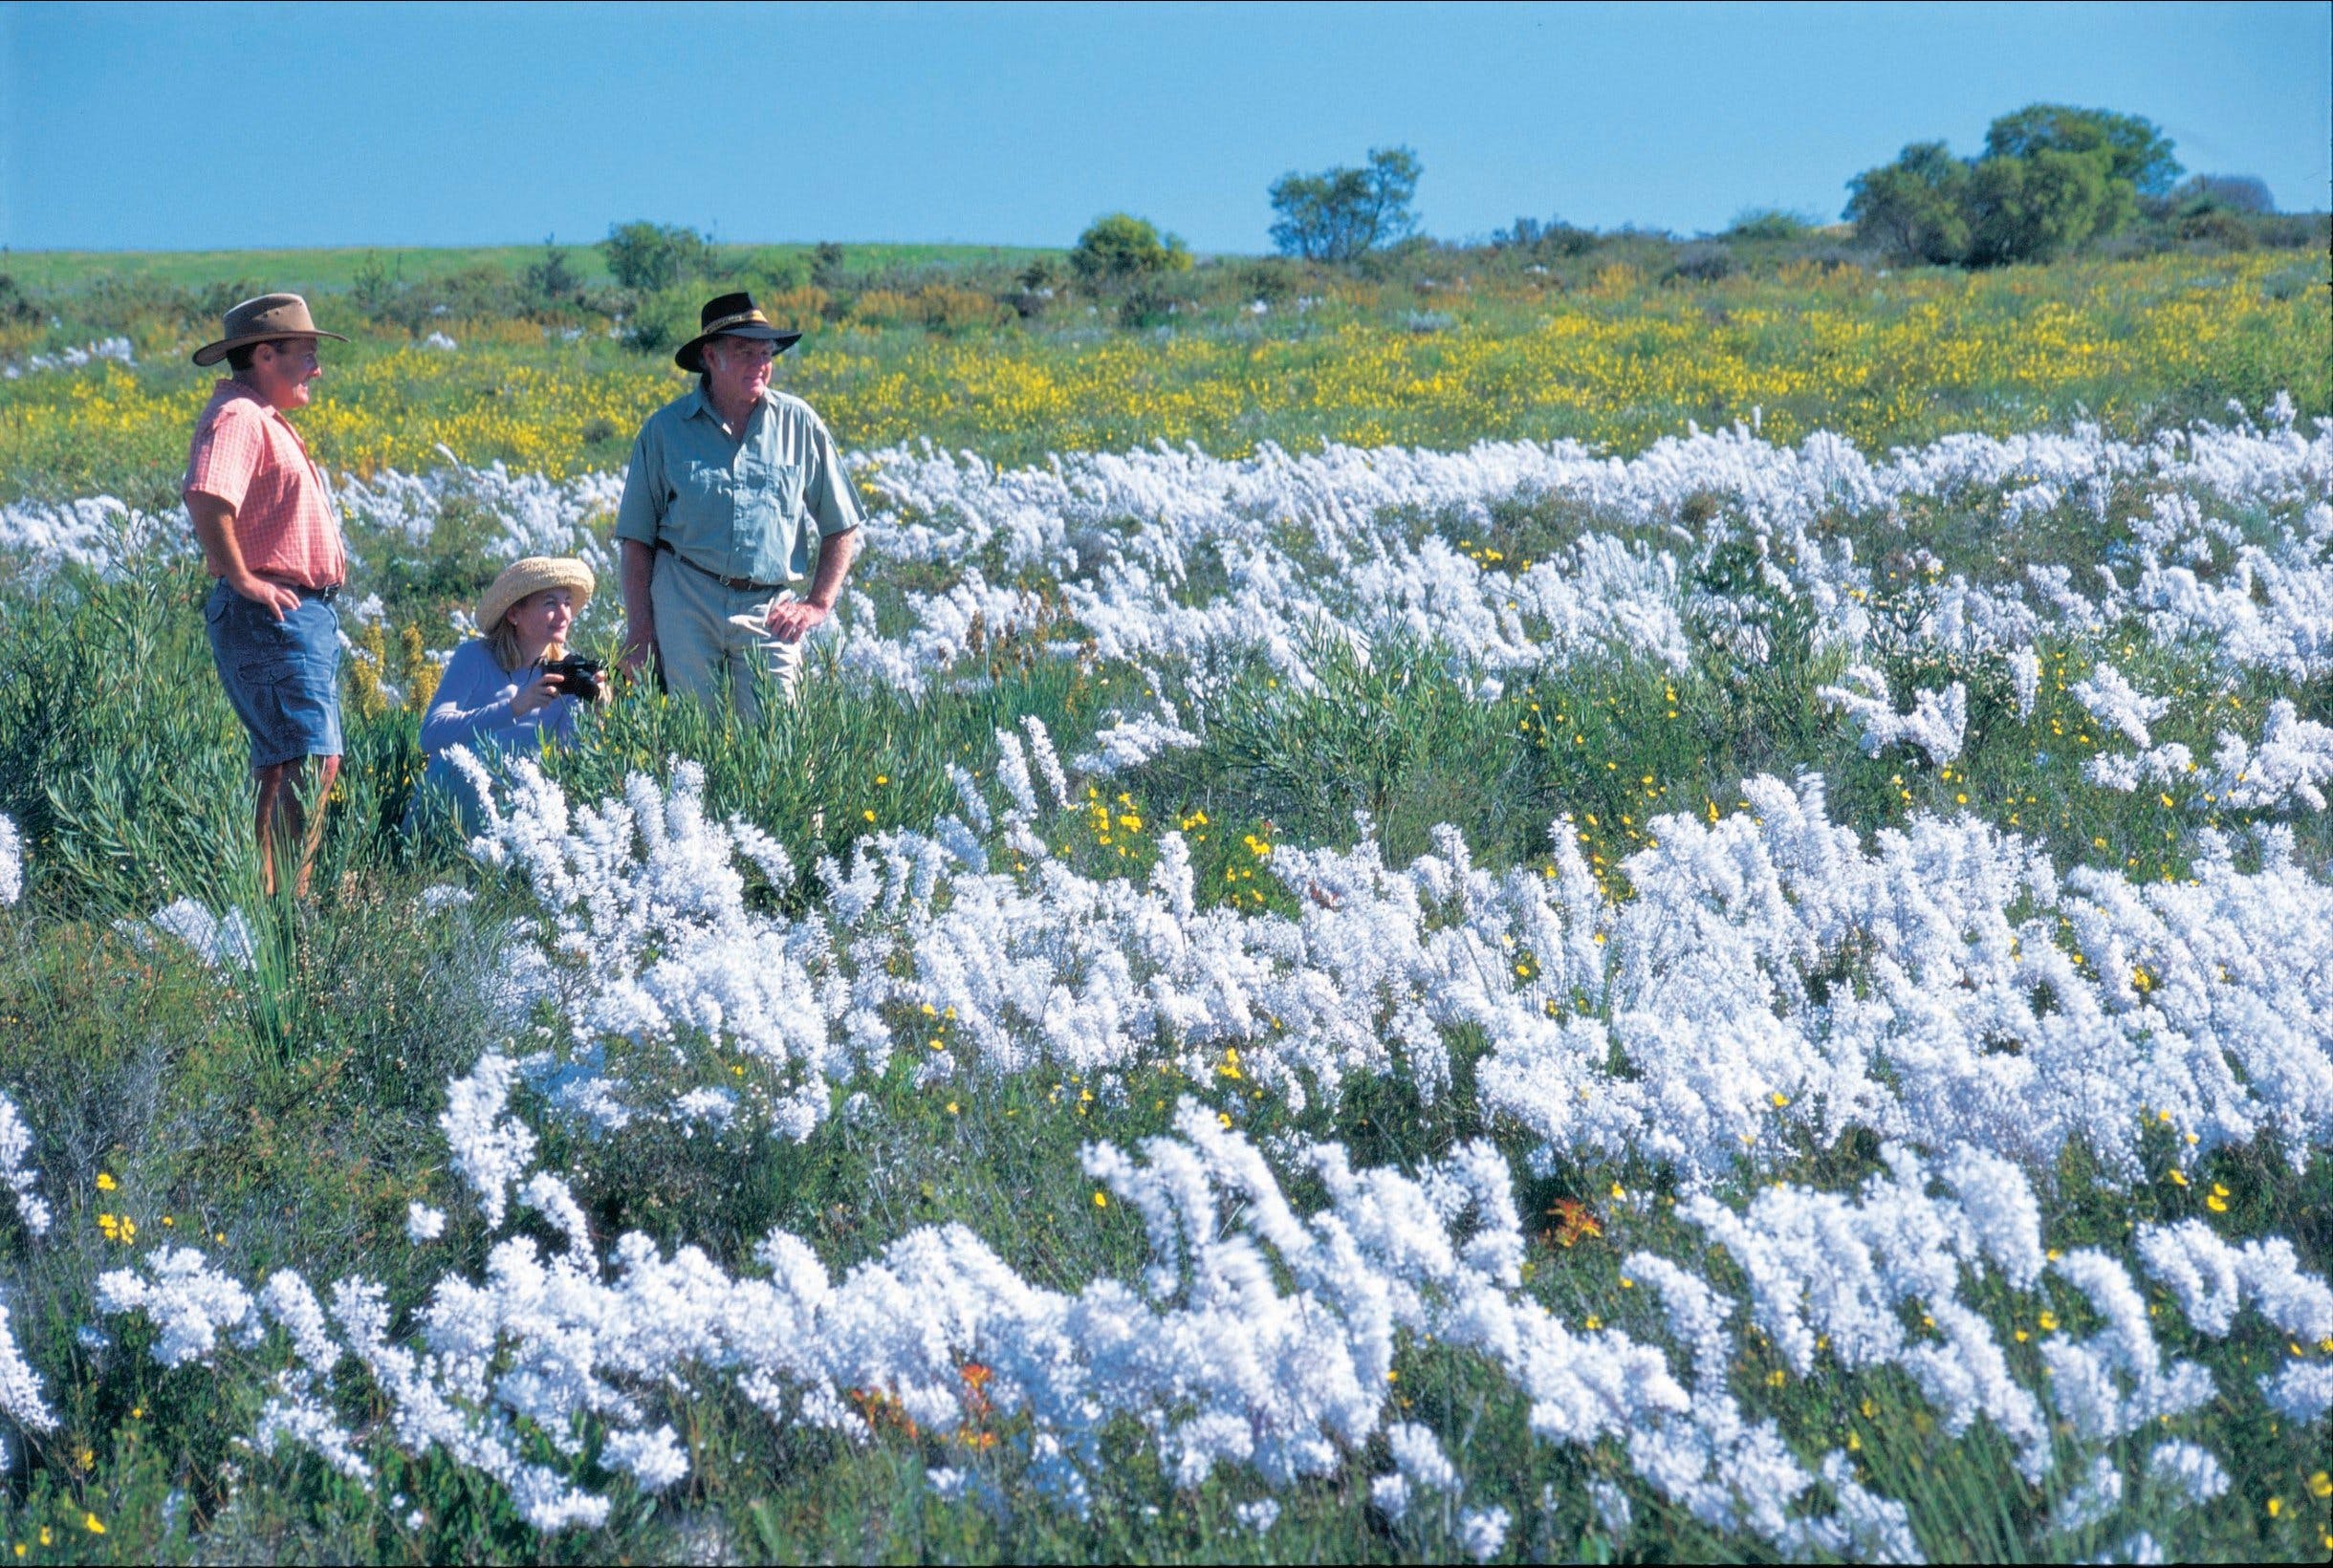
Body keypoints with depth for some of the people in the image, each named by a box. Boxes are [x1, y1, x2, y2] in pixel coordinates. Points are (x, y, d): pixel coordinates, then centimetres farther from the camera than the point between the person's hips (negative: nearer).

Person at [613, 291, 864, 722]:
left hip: (770, 609, 0)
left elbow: (842, 528, 14)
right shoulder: (664, 429, 5)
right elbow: (636, 540, 7)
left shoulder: (799, 425, 7)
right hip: (685, 601, 0)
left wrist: (818, 603, 3)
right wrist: (639, 629, -1)